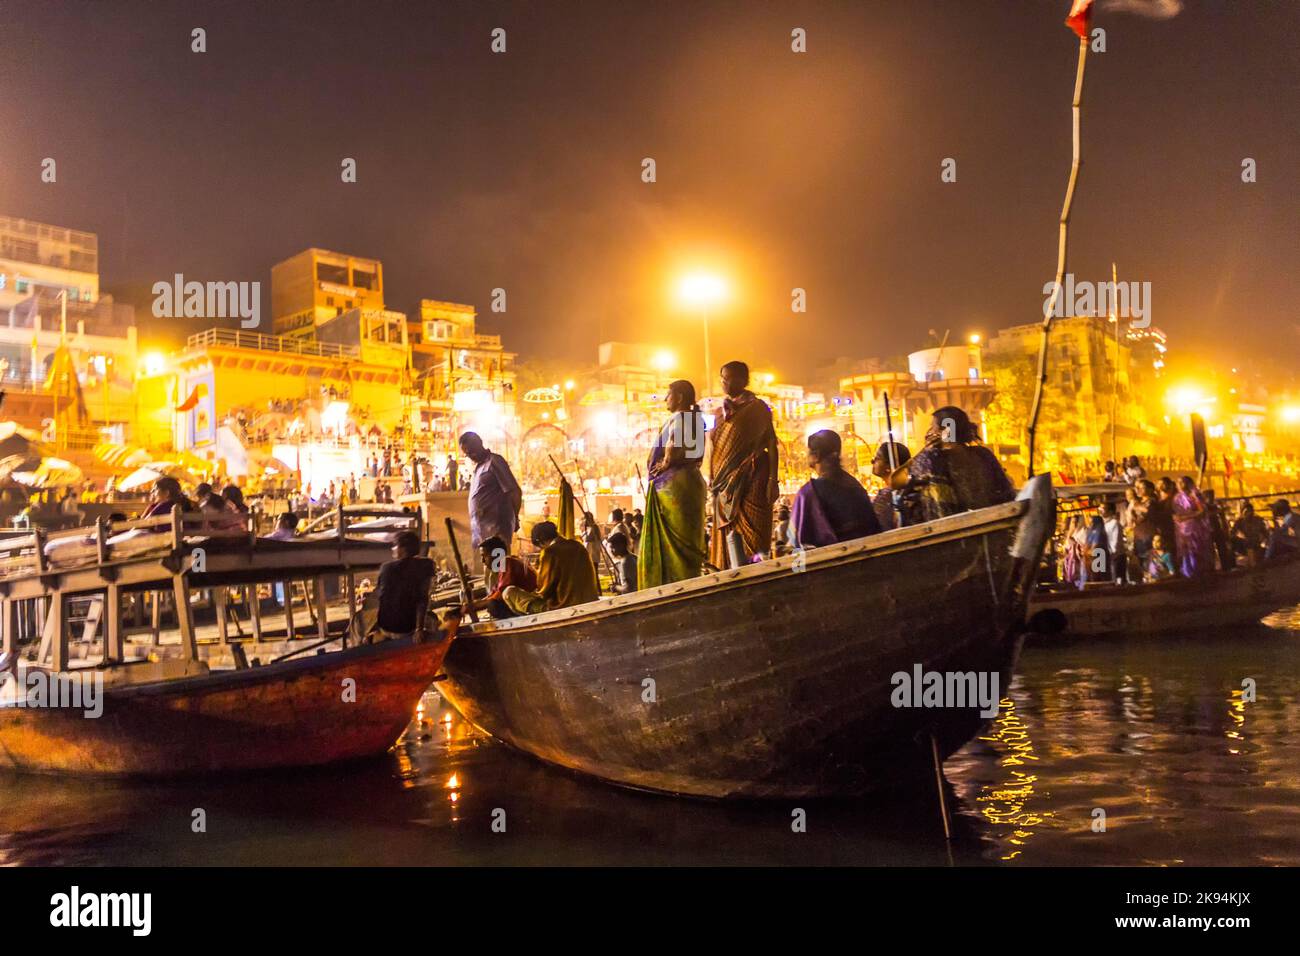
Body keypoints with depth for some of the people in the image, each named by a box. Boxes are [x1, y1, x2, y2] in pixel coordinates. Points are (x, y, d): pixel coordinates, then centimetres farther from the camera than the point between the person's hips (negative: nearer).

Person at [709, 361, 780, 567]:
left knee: (752, 532, -8)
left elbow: (771, 444, -4)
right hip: (726, 482, 5)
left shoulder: (757, 408, 1)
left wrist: (773, 480, -12)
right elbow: (716, 449, 16)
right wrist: (713, 479, 8)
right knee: (731, 532, 0)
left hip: (750, 480, -5)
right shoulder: (722, 412, 17)